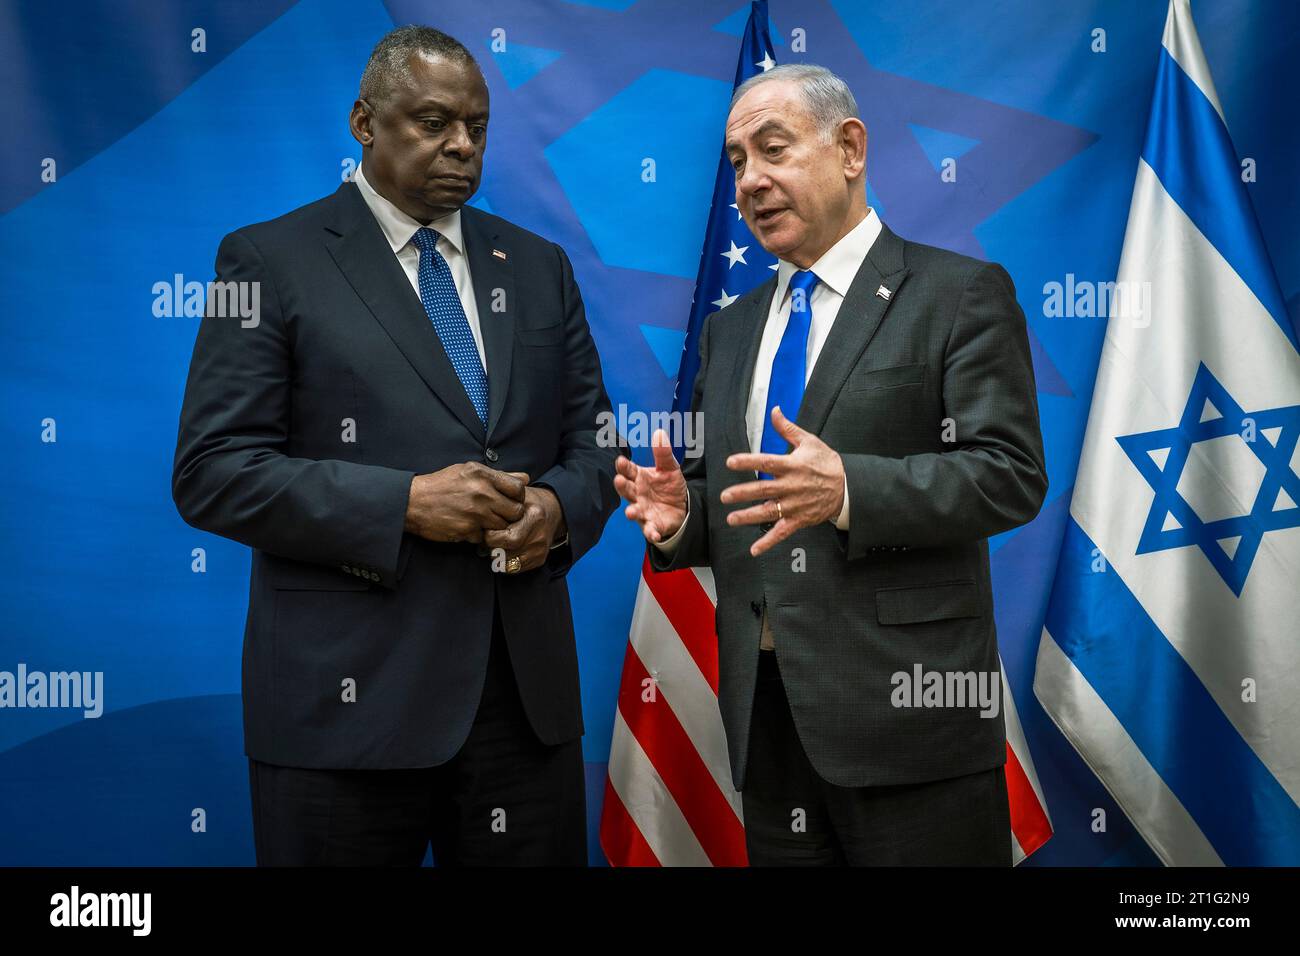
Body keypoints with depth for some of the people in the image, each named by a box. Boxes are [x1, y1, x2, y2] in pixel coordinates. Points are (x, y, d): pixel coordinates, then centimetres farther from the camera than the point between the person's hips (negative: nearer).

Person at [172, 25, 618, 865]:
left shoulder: (538, 266, 12)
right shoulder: (271, 260, -1)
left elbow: (592, 442, 14)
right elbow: (212, 472, -7)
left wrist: (560, 507, -9)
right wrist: (405, 503, -17)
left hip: (528, 688, 4)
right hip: (350, 693, -4)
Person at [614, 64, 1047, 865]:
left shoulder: (962, 295, -3)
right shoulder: (732, 328, 16)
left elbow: (1011, 474, -11)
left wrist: (849, 490, -25)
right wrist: (679, 511, -3)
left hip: (906, 711, -5)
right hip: (765, 717, 6)